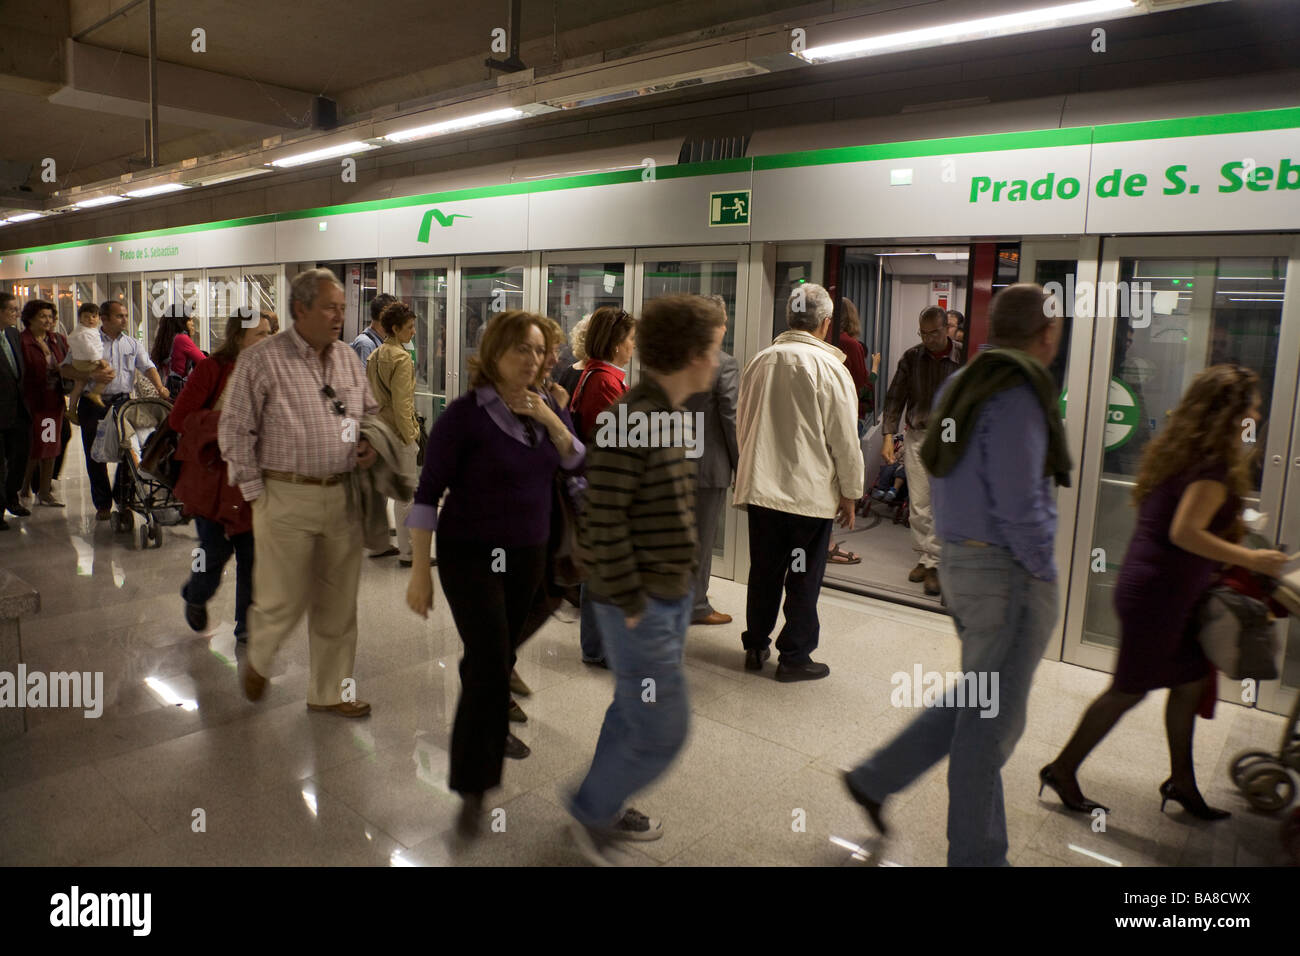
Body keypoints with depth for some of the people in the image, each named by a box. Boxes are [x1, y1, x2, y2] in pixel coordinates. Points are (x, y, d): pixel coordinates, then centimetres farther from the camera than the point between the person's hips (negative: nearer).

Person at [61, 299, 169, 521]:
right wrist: (92, 376, -18)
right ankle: (102, 504, 12)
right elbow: (66, 369, -2)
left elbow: (147, 367, 3)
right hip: (93, 404, -2)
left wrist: (160, 388, -14)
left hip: (122, 402, 2)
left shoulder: (132, 344, 11)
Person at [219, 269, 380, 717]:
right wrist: (256, 493, -8)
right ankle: (257, 658, 36)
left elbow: (371, 411, 22)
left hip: (342, 496, 5)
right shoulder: (262, 360, -8)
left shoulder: (348, 358, 8)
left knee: (338, 602, 11)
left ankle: (330, 691, 27)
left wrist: (370, 443, 1)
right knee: (283, 600, 1)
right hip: (286, 498, -5)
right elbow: (234, 431, -6)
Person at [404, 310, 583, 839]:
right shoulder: (464, 413, -15)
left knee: (504, 652, 18)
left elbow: (580, 466, -2)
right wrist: (420, 572, -16)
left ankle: (492, 729, 44)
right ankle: (472, 789, 1)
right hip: (471, 555, -6)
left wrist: (549, 418, -16)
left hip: (528, 554, 6)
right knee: (489, 663, -10)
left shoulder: (543, 409, 4)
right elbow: (428, 494, -14)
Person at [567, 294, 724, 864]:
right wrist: (629, 604, -18)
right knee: (663, 730, 1)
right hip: (644, 608, -9)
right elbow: (602, 520, -24)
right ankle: (593, 811, 22)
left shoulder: (666, 414, 7)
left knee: (633, 713, 21)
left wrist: (674, 587, 14)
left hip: (669, 598, 9)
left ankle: (604, 807, 39)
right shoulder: (631, 420, -23)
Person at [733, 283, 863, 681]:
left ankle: (755, 647, 26)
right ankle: (794, 656, 16)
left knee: (763, 572, 15)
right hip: (811, 491, -5)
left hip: (761, 487, 5)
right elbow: (845, 439, -10)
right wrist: (850, 492, 1)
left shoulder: (760, 362, 3)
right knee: (804, 577, 7)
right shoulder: (830, 368, -12)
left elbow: (742, 424, 14)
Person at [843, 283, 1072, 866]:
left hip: (963, 562, 9)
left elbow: (942, 478, 16)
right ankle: (975, 854, 21)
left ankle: (876, 778, 26)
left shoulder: (962, 385, 10)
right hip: (1008, 575, -9)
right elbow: (1018, 500, -22)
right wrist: (1043, 572, -9)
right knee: (991, 718, 5)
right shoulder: (1019, 393, -18)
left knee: (977, 703, 22)